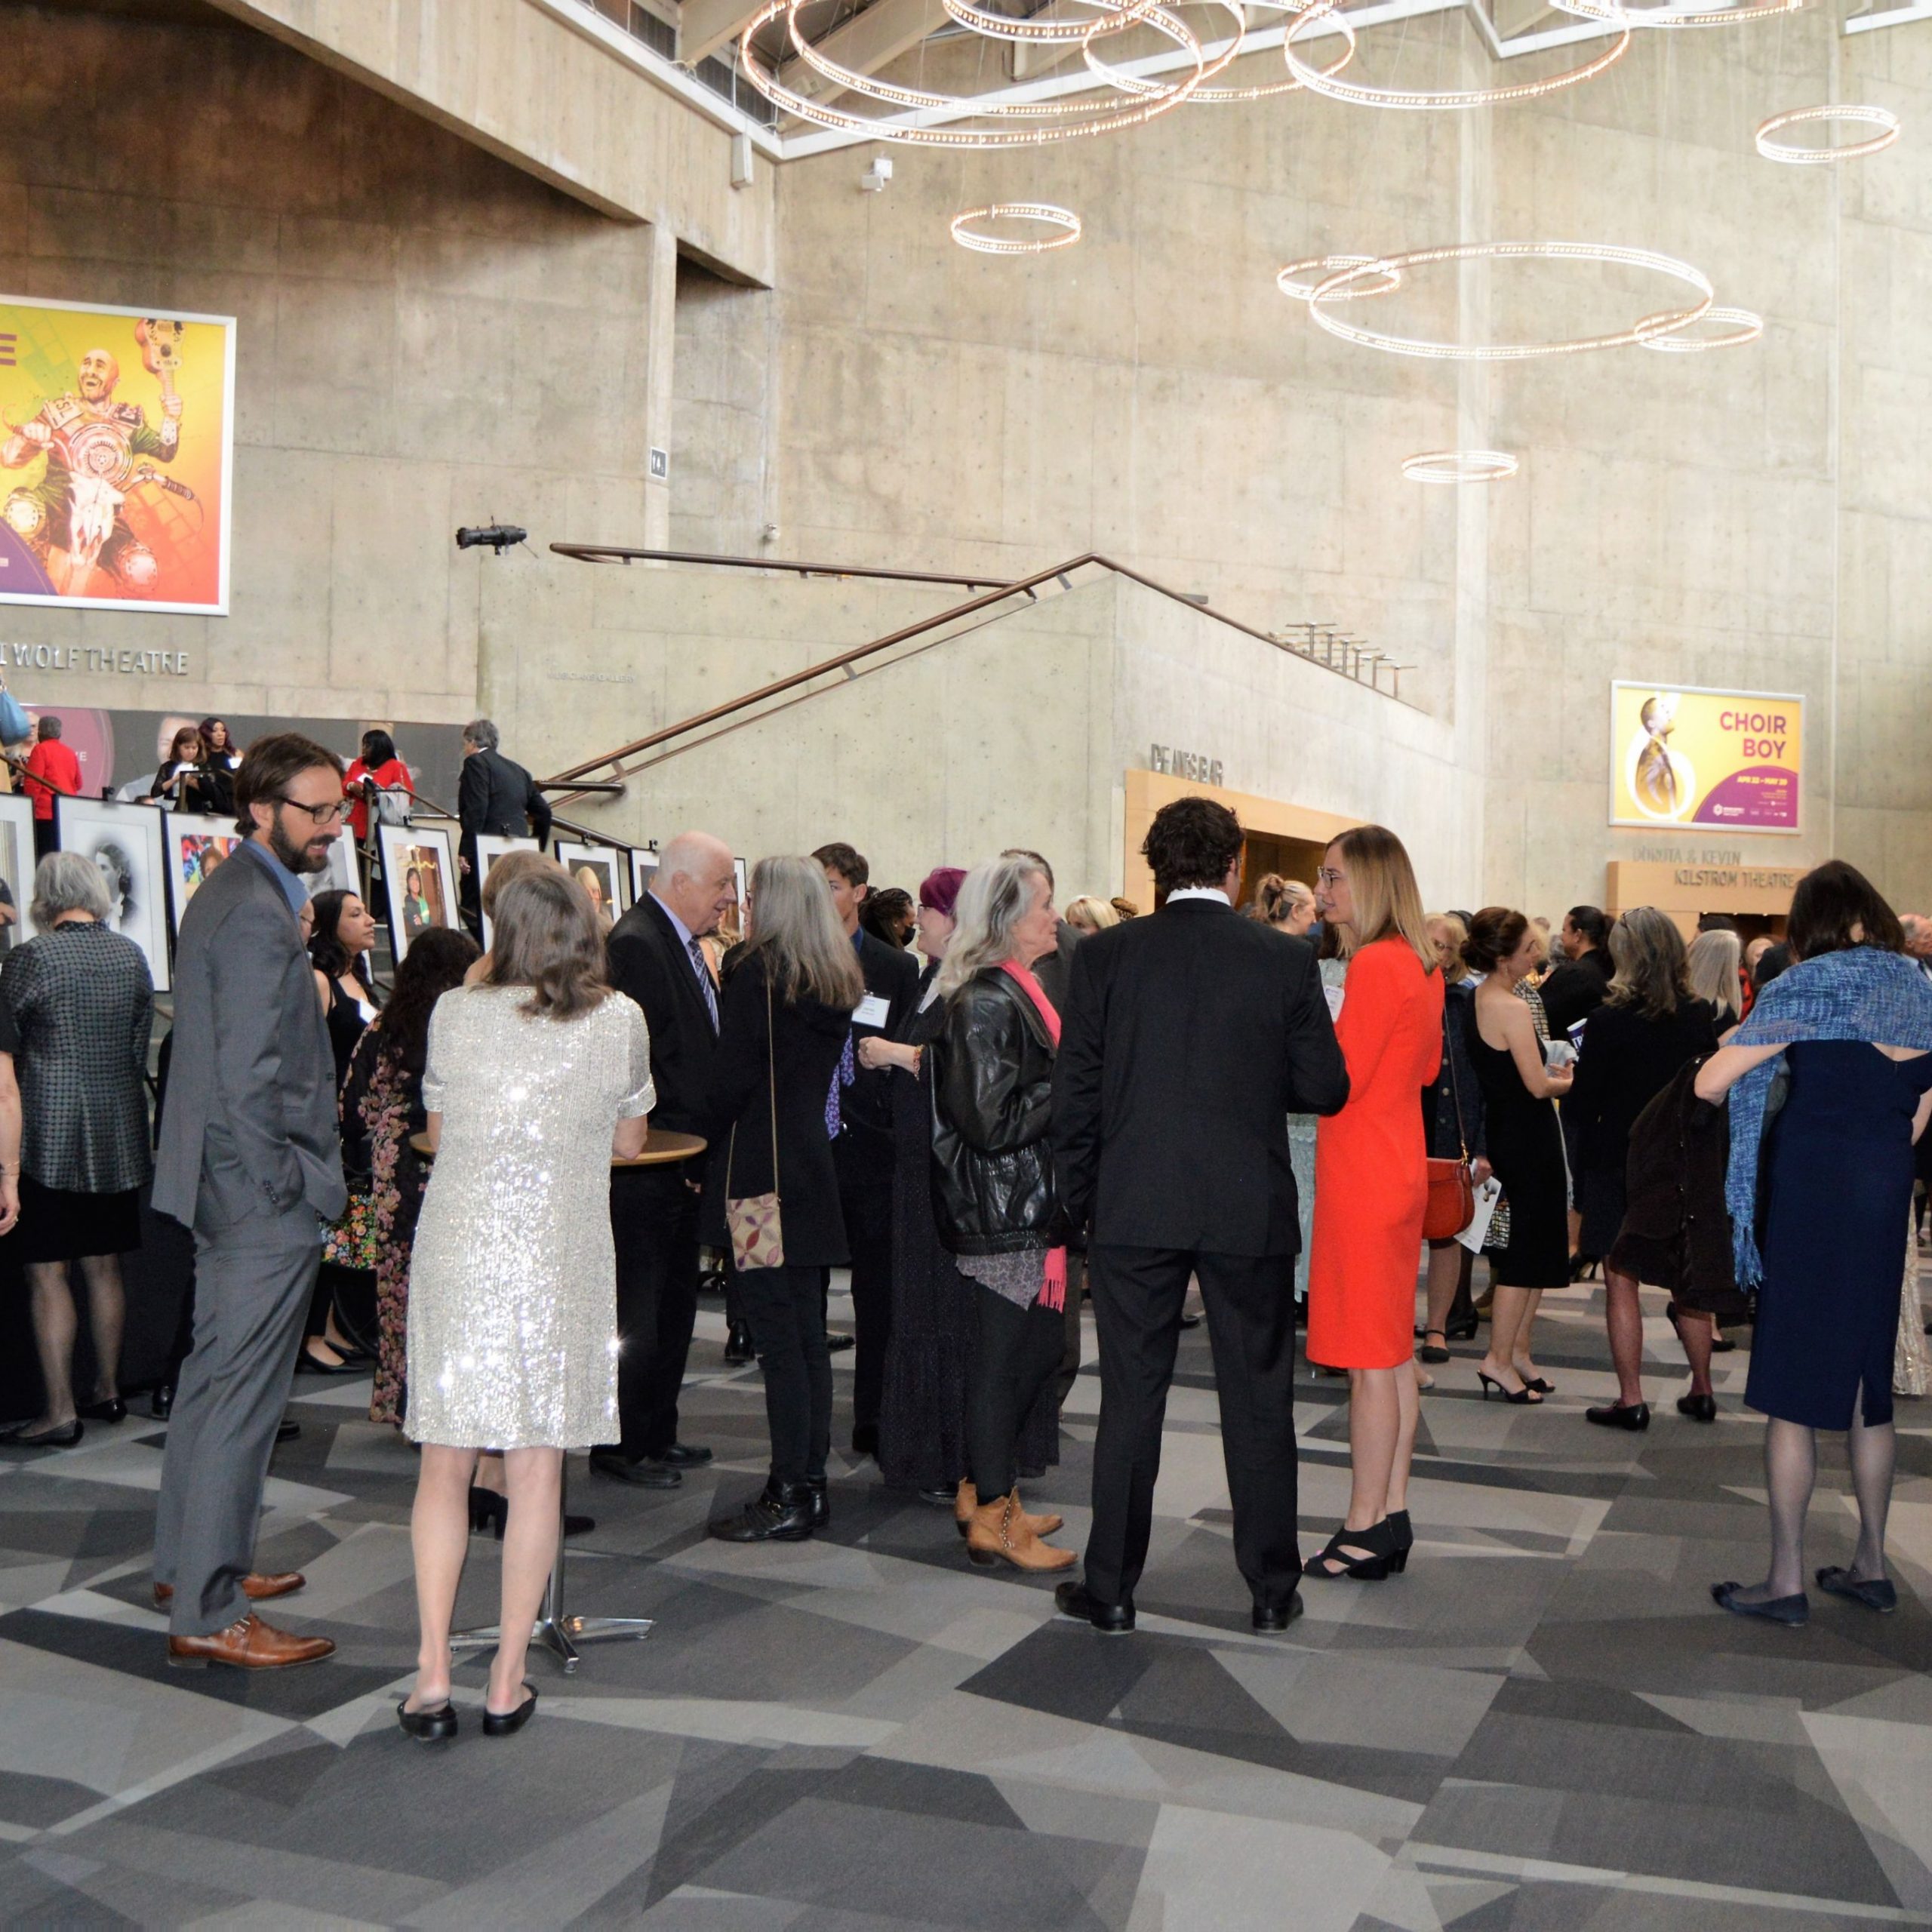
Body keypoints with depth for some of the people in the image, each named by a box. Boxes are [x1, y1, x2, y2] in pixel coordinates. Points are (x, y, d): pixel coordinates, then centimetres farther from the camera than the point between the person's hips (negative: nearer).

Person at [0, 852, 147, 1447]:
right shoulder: (131, 955, 4)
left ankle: (61, 1412, -2)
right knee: (103, 1267, 15)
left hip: (50, 1134, -6)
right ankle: (108, 1391, 23)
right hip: (119, 1133, 6)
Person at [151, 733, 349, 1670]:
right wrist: (285, 1185, -16)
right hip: (265, 1199, -11)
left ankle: (187, 1565, 33)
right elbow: (252, 1074, -24)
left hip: (227, 1187, 11)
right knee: (243, 1399, -5)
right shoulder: (259, 914, -19)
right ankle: (208, 1614, 1)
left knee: (212, 1376, 20)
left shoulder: (228, 894, 14)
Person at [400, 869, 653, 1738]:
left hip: (456, 1250, 1)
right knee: (537, 1469, 6)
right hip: (561, 1259, -1)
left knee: (445, 1465, 11)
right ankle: (506, 1683, 12)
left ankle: (432, 1674, 7)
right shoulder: (620, 1021, -2)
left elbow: (437, 1134, 11)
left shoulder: (454, 1013, 0)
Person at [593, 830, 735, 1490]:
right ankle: (622, 1445, 9)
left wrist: (700, 1146, 11)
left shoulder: (684, 944, 15)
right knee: (638, 1308, -1)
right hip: (649, 1166, -10)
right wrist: (677, 1144, -18)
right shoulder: (636, 944, -16)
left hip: (682, 1161, 10)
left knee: (675, 1304, 16)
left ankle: (657, 1433, 26)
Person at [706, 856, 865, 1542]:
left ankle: (789, 1497, -3)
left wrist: (710, 1148, -1)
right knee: (808, 1334, 12)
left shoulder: (758, 971, -11)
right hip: (816, 1170, 8)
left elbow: (732, 1077, -13)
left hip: (763, 1174, -8)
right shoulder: (839, 980, 11)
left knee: (778, 1337, -6)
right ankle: (810, 1483, 18)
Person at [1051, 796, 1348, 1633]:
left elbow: (1075, 1093, -2)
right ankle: (1272, 1589, 20)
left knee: (1130, 1400, 8)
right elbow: (1324, 1087, 0)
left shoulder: (1104, 955, -3)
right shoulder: (1286, 959, -3)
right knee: (1258, 1401, 10)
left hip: (1134, 1209, 0)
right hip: (1251, 1211, 0)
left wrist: (1080, 1200, 8)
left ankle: (1111, 1588, 15)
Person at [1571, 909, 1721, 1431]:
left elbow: (1582, 1103, -12)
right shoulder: (1699, 1017, -2)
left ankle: (1631, 1399, 6)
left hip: (1619, 1166, -5)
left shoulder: (1609, 1020, -15)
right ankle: (1702, 1391, 25)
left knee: (1621, 1281, 4)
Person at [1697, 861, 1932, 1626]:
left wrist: (1738, 1044, 7)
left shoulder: (1810, 985, -9)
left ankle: (1786, 1580, 3)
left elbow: (1709, 1083, -13)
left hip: (1811, 1187, -6)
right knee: (1867, 1383, 16)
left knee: (1793, 1391, -1)